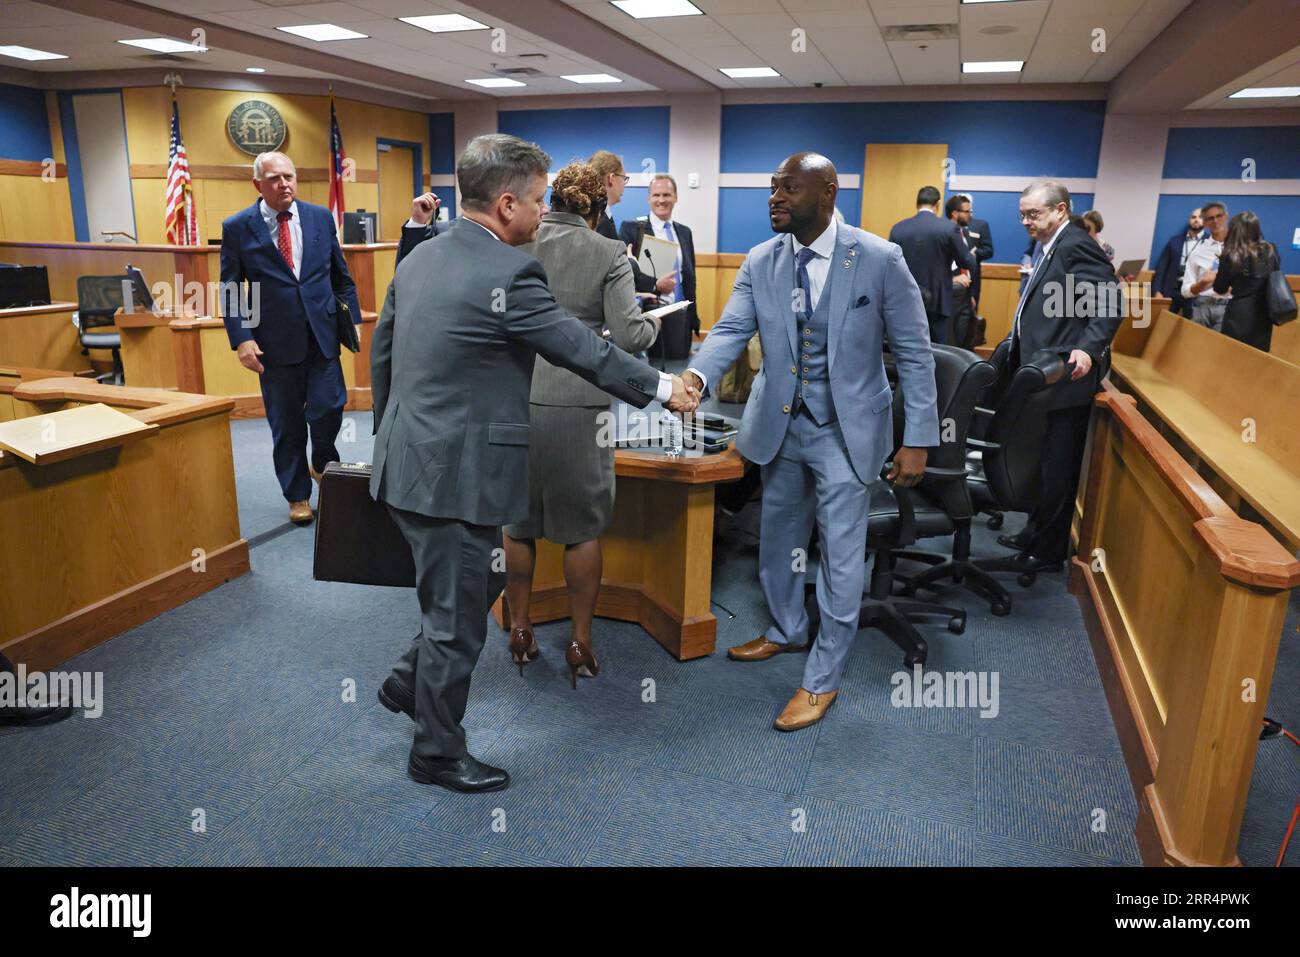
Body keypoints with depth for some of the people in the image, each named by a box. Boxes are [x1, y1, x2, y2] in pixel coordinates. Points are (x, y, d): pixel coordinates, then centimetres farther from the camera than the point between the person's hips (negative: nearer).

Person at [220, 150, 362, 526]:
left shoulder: (321, 217, 5)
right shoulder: (237, 228, -1)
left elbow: (341, 276, 11)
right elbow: (230, 290, 0)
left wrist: (354, 320, 7)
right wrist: (241, 338, -10)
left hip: (322, 334, 1)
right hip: (275, 340, -1)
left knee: (328, 409, -3)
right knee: (286, 424, 7)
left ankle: (322, 465, 29)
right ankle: (297, 495, 23)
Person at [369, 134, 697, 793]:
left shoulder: (419, 257, 8)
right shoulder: (507, 272, -19)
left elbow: (381, 353, 14)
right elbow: (584, 350, -13)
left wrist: (393, 435, 25)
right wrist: (663, 388, 1)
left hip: (408, 462, 9)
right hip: (456, 475, -9)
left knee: (477, 587, 26)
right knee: (457, 617, 8)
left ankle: (409, 684, 39)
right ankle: (437, 754, 26)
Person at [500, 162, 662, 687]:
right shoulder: (610, 253, -3)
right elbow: (627, 335, -9)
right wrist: (653, 323, 12)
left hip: (516, 396, 3)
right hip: (577, 403, -2)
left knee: (517, 521, 16)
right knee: (583, 528, 11)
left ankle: (520, 631, 28)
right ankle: (580, 643, 20)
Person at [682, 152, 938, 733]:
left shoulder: (880, 259, -13)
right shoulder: (760, 262, -3)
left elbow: (913, 352, -9)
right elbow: (731, 329, -13)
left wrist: (918, 439, -12)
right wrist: (696, 375, -34)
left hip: (844, 430, -4)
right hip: (780, 424, 4)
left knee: (840, 554, 2)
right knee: (777, 539, 19)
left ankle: (822, 679, 20)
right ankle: (787, 631, 46)